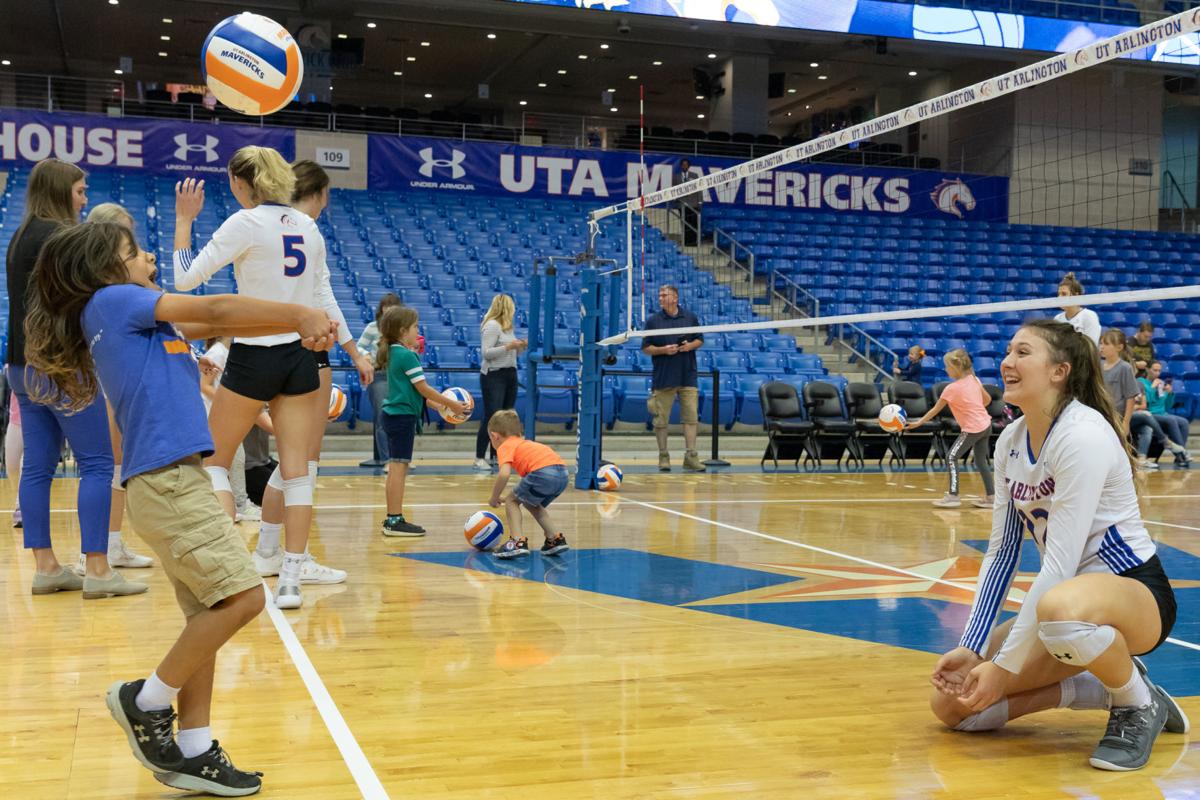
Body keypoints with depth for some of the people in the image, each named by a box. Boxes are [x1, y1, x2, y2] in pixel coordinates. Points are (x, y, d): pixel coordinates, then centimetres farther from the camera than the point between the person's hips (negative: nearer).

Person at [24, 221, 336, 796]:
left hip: (173, 482, 9)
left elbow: (211, 326, 18)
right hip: (167, 479, -9)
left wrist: (297, 324, 10)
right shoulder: (111, 300, -3)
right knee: (242, 597, -12)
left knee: (209, 614, 8)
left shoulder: (133, 316, 21)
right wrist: (298, 315, 4)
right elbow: (215, 310, -3)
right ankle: (147, 700, 3)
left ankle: (192, 753, 12)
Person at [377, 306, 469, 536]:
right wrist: (452, 404, -7)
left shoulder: (393, 353, 14)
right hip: (403, 416, -10)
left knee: (396, 468, 12)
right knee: (399, 467, -8)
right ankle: (395, 520, -8)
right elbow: (423, 388, -14)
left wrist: (437, 404, 19)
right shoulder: (407, 355, -14)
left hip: (394, 414, 10)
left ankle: (393, 518, 15)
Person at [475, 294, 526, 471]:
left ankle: (496, 455, 15)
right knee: (491, 417, -10)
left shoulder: (508, 326, 15)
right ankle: (479, 458, -3)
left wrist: (521, 346, 6)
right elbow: (486, 352, -19)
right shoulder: (491, 326, -12)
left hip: (510, 374, 9)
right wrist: (509, 346, -21)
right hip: (493, 375, -9)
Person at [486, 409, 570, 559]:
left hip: (543, 473, -8)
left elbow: (504, 474, -8)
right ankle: (555, 539, 28)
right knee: (531, 504, 30)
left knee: (511, 501, 12)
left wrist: (494, 498, 5)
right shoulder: (525, 443, 35)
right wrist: (516, 495, 40)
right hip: (562, 474, 8)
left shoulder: (505, 447, 10)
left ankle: (518, 541, -2)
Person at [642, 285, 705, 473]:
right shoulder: (653, 320, 2)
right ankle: (663, 457, 12)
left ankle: (691, 457, 2)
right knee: (661, 420, 1)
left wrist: (690, 346, -8)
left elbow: (699, 340, 13)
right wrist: (663, 350, -14)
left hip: (687, 377, 1)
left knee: (691, 416, -2)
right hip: (663, 378, -1)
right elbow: (646, 348, 2)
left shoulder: (690, 317, 7)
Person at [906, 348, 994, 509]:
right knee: (980, 461, 16)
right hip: (986, 425, 8)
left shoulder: (951, 389, -14)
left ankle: (953, 496, -6)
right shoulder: (974, 379, 4)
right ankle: (990, 497, 17)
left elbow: (935, 410, -6)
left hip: (972, 429, -8)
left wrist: (919, 422, 2)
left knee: (951, 457, -2)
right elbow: (987, 399, 14)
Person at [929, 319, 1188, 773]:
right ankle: (1107, 690, 7)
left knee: (1060, 610, -44)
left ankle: (1140, 705, -12)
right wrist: (972, 647, -3)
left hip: (1134, 591, -8)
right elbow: (1001, 552, 5)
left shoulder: (1084, 434, -22)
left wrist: (1005, 666, -25)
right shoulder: (1010, 441, 3)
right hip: (1066, 592, 8)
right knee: (953, 704, -4)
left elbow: (1061, 562, -26)